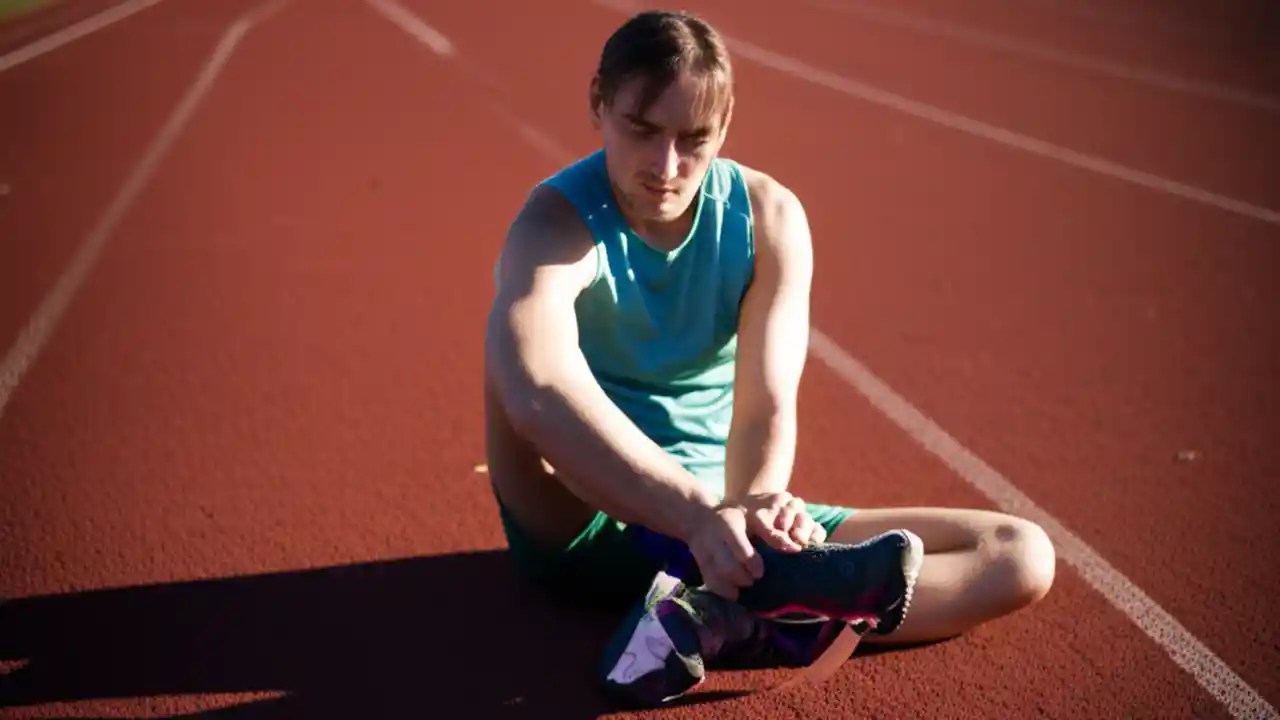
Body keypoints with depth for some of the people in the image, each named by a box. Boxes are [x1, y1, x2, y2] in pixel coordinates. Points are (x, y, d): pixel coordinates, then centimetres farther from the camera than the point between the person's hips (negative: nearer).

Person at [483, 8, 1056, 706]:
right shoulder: (557, 226, -18)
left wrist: (749, 505, -40)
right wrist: (700, 515, -53)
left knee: (1022, 554, -10)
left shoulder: (768, 216, -6)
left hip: (722, 512, 4)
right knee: (513, 336, -33)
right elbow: (537, 393, -41)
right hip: (583, 522, -3)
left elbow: (766, 406, -17)